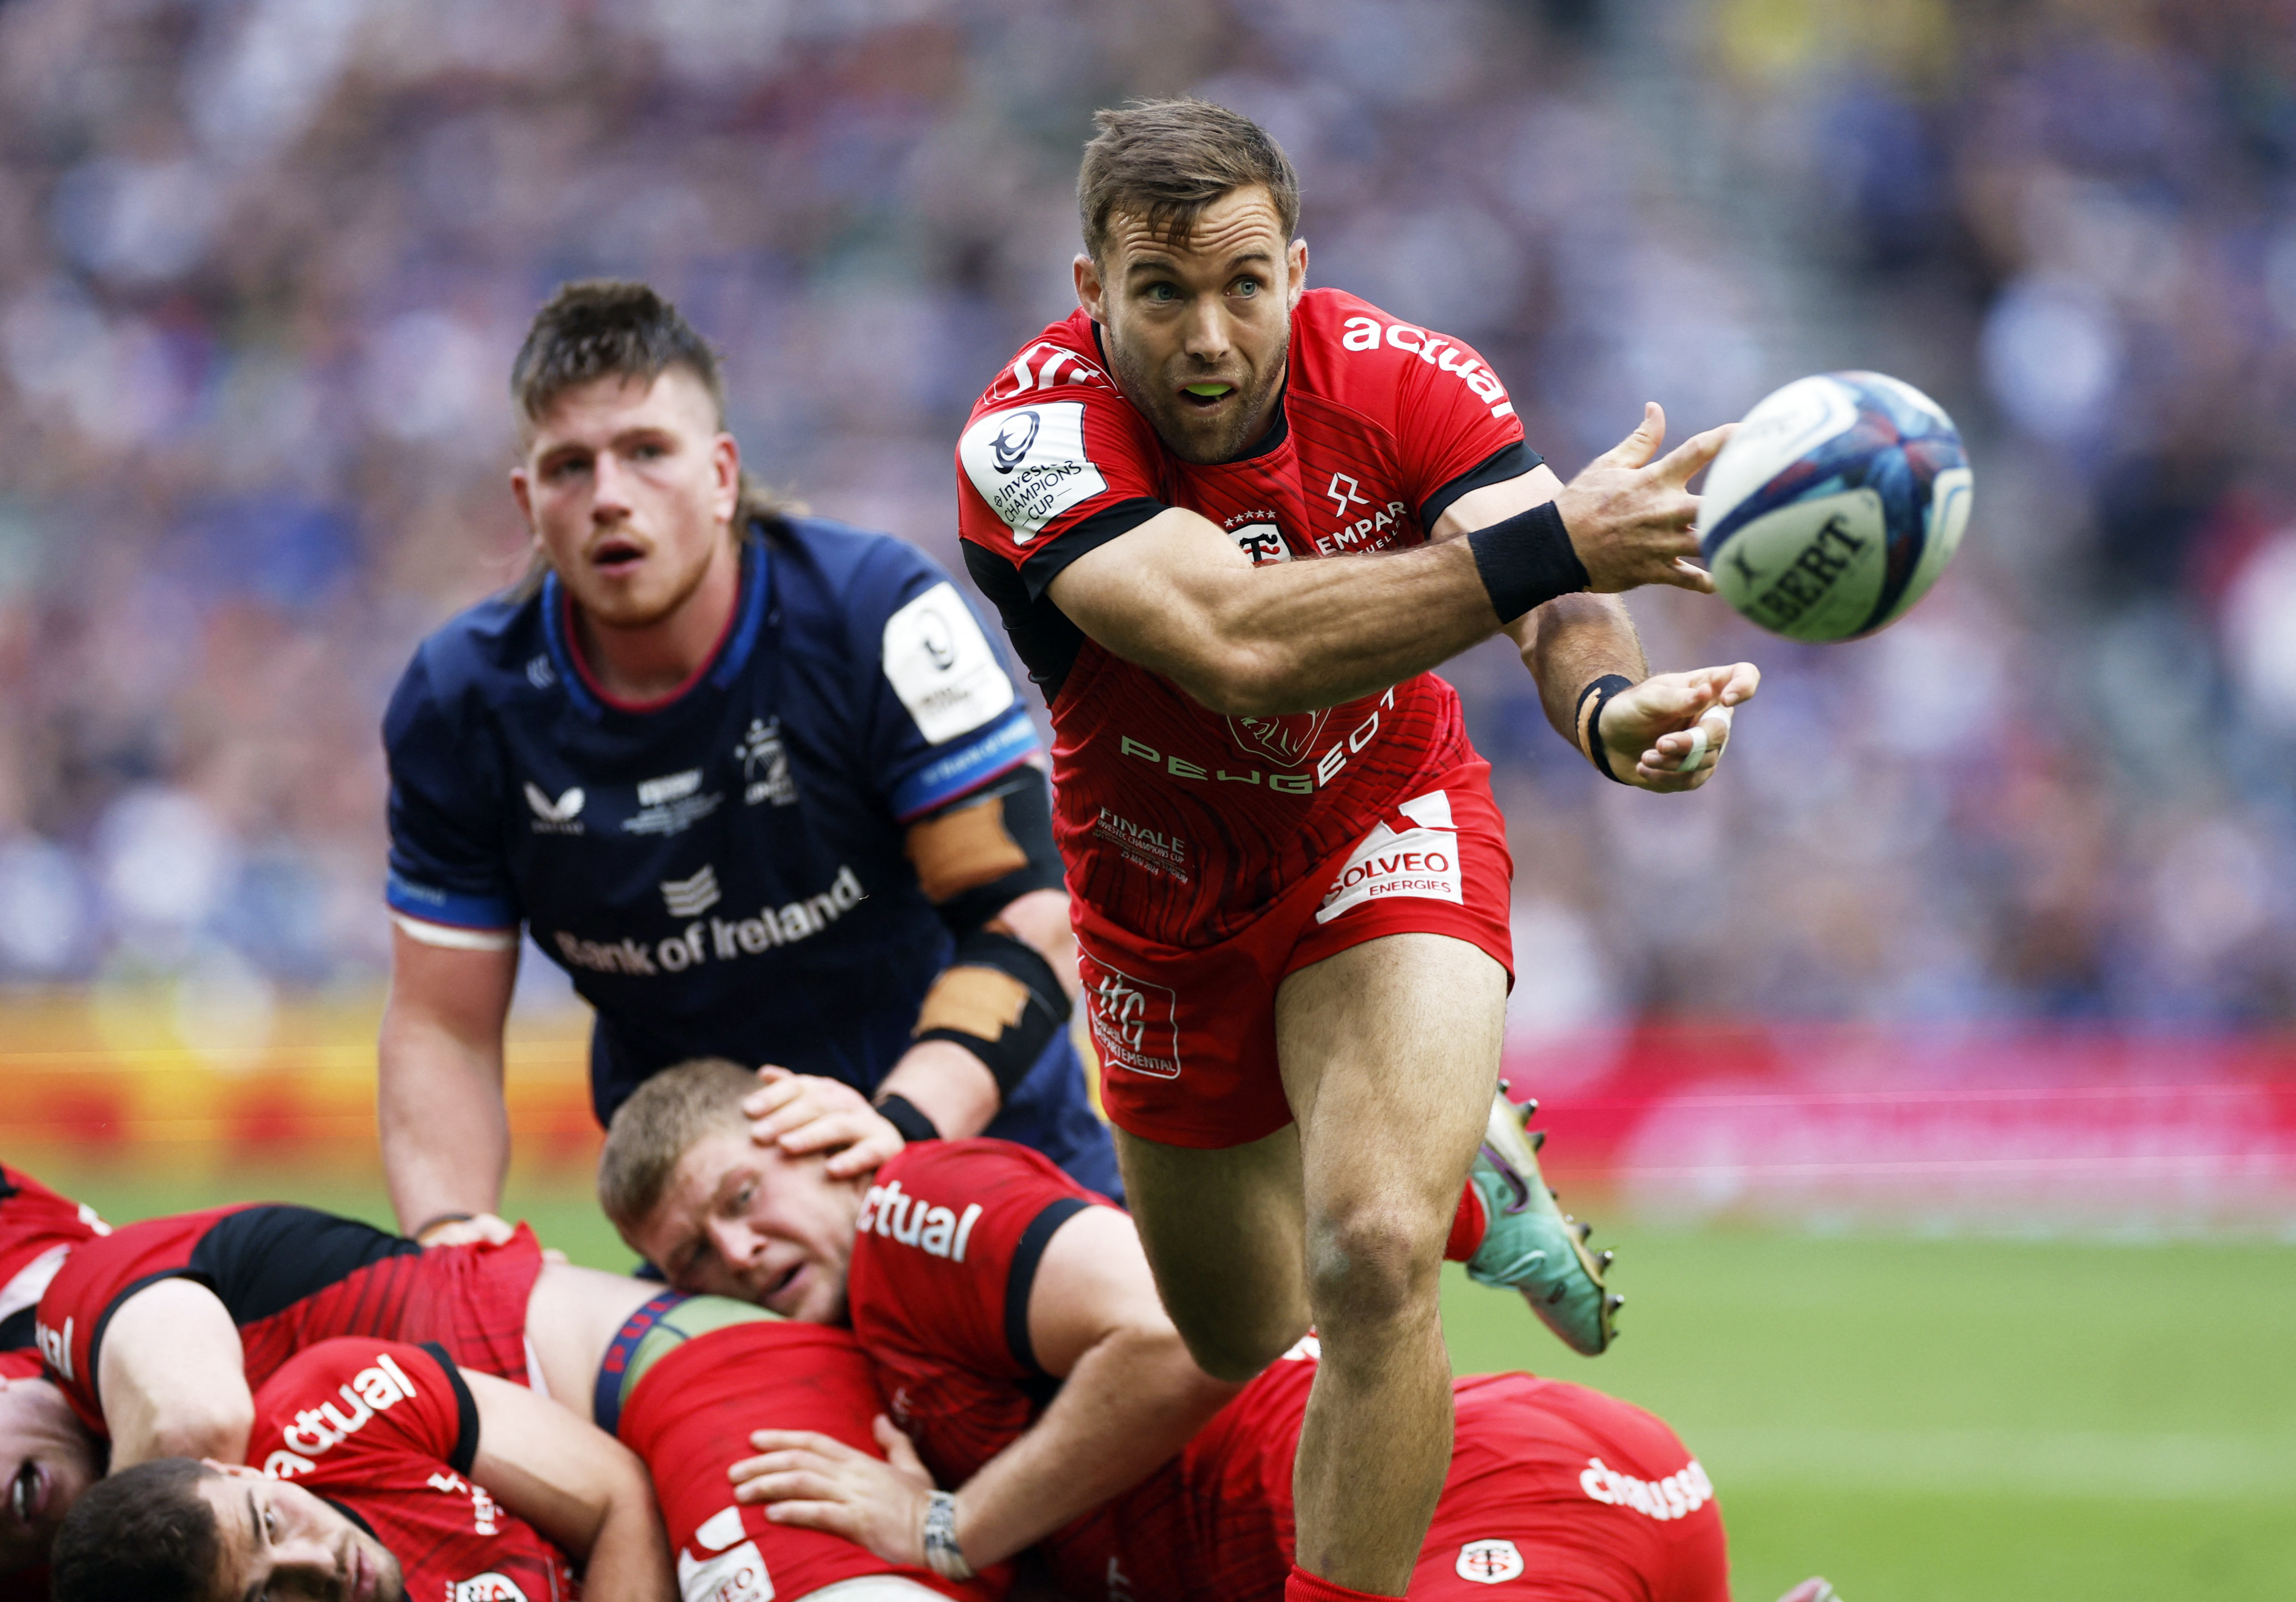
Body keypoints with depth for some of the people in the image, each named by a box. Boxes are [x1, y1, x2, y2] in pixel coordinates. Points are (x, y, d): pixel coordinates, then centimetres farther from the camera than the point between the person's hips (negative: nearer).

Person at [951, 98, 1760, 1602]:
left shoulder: (1402, 380, -23)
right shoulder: (1032, 438, -31)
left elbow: (1560, 601, -35)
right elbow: (1239, 643, -46)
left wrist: (1610, 699, -60)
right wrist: (1545, 543, -56)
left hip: (1384, 831, -1)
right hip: (1166, 897, 1)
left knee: (1374, 1255, -27)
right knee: (1241, 1352, 17)